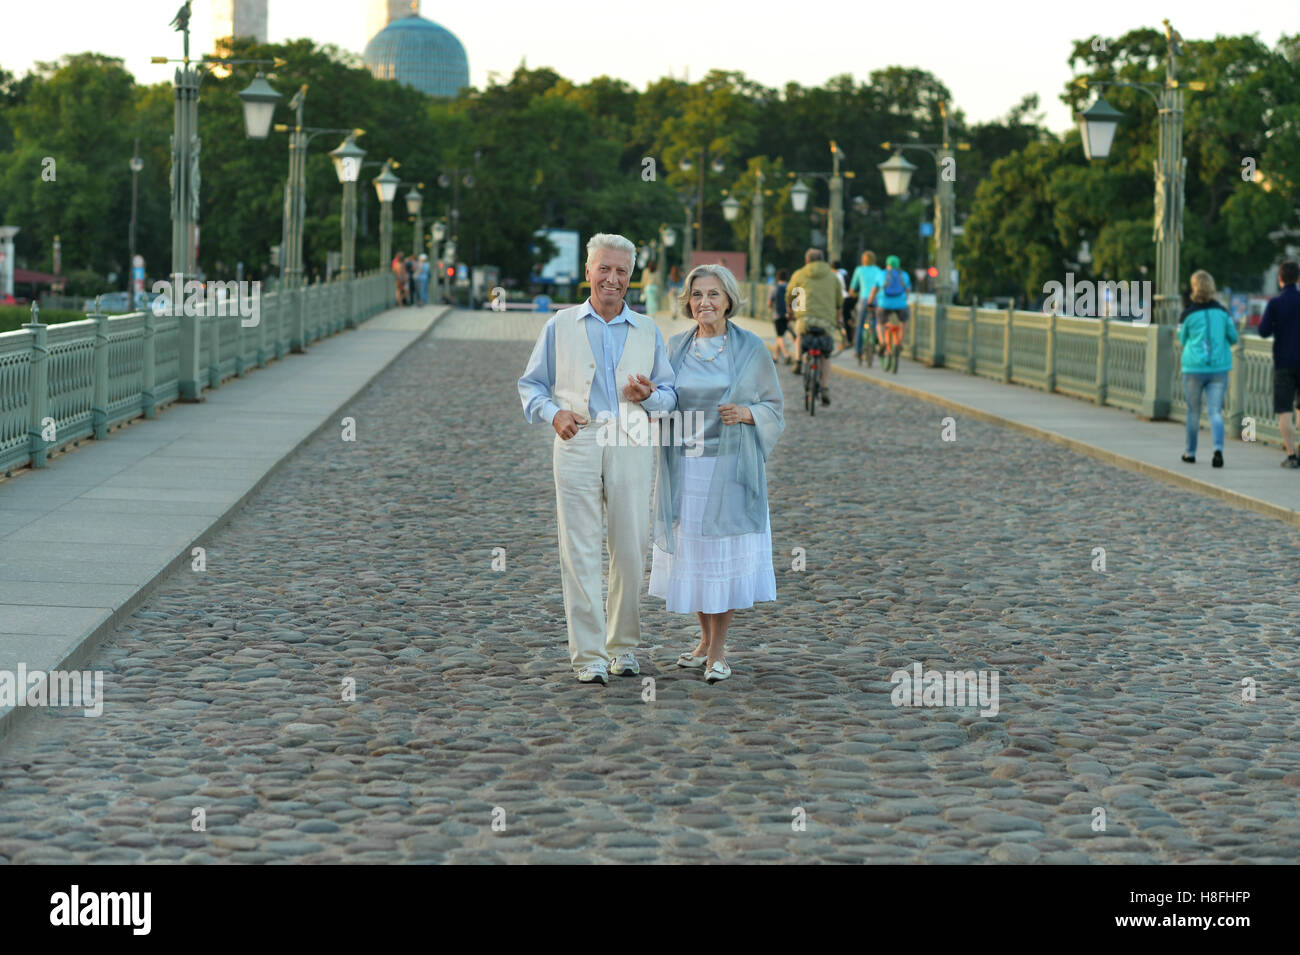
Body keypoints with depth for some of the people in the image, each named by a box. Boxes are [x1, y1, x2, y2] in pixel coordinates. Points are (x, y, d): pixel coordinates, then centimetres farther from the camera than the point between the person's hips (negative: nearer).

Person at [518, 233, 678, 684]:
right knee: (580, 552, -6)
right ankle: (589, 656, -4)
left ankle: (623, 645, 17)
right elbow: (531, 384, 11)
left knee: (630, 550, 2)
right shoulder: (560, 326, 11)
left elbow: (670, 394, 13)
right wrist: (554, 413, -9)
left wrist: (648, 395, -10)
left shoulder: (647, 331, 14)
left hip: (631, 444, 2)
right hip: (577, 442, -1)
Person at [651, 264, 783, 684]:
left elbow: (774, 408, 4)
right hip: (683, 465, 3)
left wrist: (745, 413, -16)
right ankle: (706, 639, 24)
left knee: (723, 552, -3)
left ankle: (717, 650, 6)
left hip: (729, 466, -3)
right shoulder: (676, 346, 7)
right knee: (689, 550, 8)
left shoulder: (751, 348, -2)